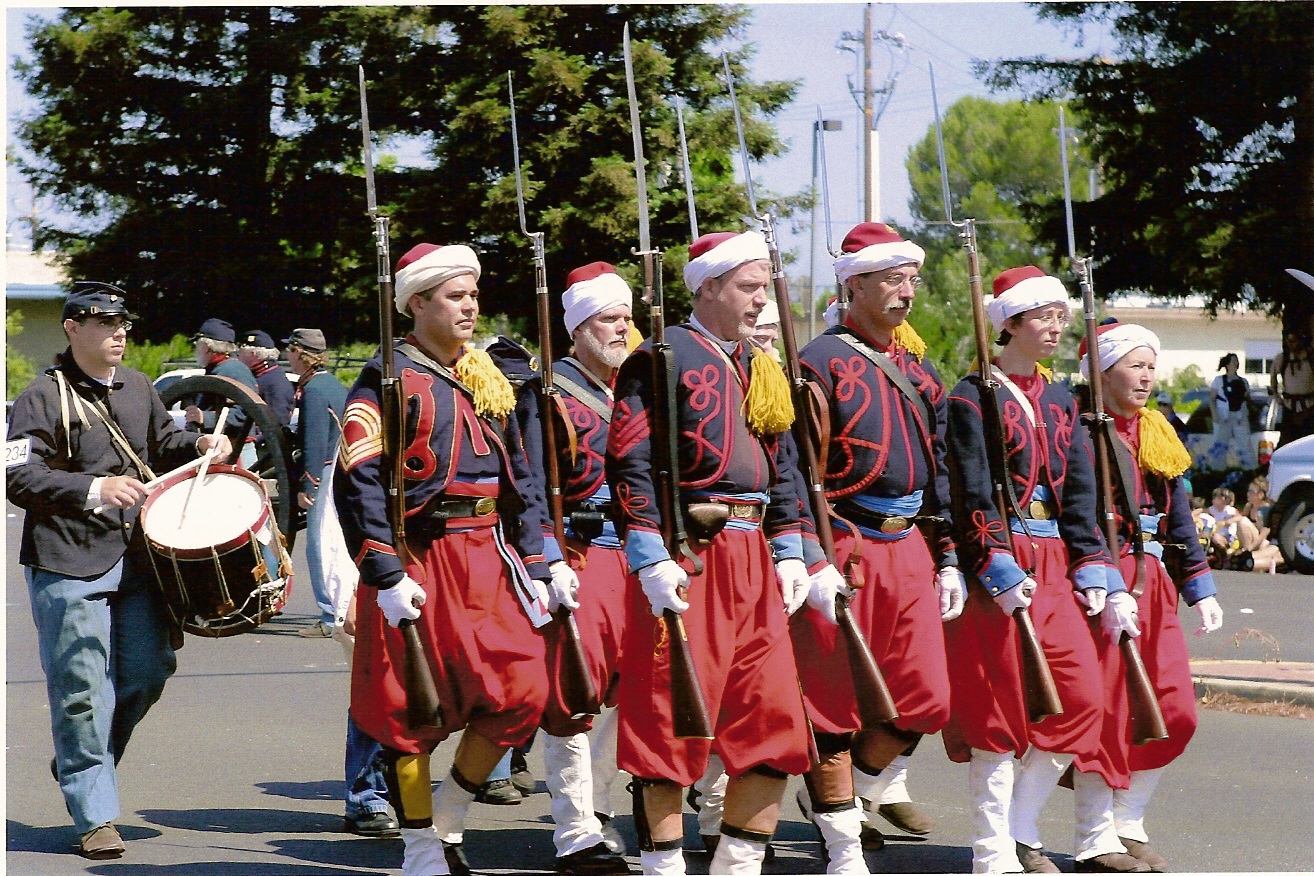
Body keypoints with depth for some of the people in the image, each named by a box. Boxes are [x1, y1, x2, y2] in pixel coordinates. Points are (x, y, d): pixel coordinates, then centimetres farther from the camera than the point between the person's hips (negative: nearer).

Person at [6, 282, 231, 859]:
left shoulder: (137, 388, 12)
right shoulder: (42, 398, -9)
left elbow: (162, 440, 28)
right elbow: (18, 476, -15)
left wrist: (200, 445, 6)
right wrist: (91, 488, -26)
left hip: (136, 557, 7)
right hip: (69, 566, -6)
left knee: (148, 670, 7)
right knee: (82, 691, -4)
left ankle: (79, 764, 31)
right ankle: (95, 817, 5)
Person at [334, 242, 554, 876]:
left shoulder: (488, 381, 15)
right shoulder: (389, 379, -7)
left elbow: (518, 481, 18)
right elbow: (359, 483, -14)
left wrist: (533, 567, 11)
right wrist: (387, 577, -20)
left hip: (488, 561, 6)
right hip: (420, 564, -6)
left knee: (524, 692, -3)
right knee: (411, 711, 0)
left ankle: (448, 815, 15)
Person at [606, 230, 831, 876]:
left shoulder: (759, 367, 18)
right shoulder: (661, 358, -5)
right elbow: (630, 463, -12)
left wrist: (788, 553, 12)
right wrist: (651, 561, -19)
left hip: (753, 559, 8)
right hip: (687, 559, -7)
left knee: (776, 723, 5)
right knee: (671, 723, -4)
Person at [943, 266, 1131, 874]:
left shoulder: (1059, 402, 16)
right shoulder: (974, 398, -5)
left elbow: (1079, 498, 14)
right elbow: (974, 497, -13)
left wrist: (1099, 579, 5)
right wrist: (1002, 573, -21)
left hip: (1053, 566, 7)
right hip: (998, 566, -7)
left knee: (1082, 699, 2)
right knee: (1002, 708, -6)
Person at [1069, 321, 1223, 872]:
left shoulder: (1158, 435, 17)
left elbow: (1179, 518, 20)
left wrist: (1199, 588, 15)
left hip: (1154, 584, 7)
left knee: (1173, 712, 4)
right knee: (1104, 708, -4)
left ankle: (1126, 824, 18)